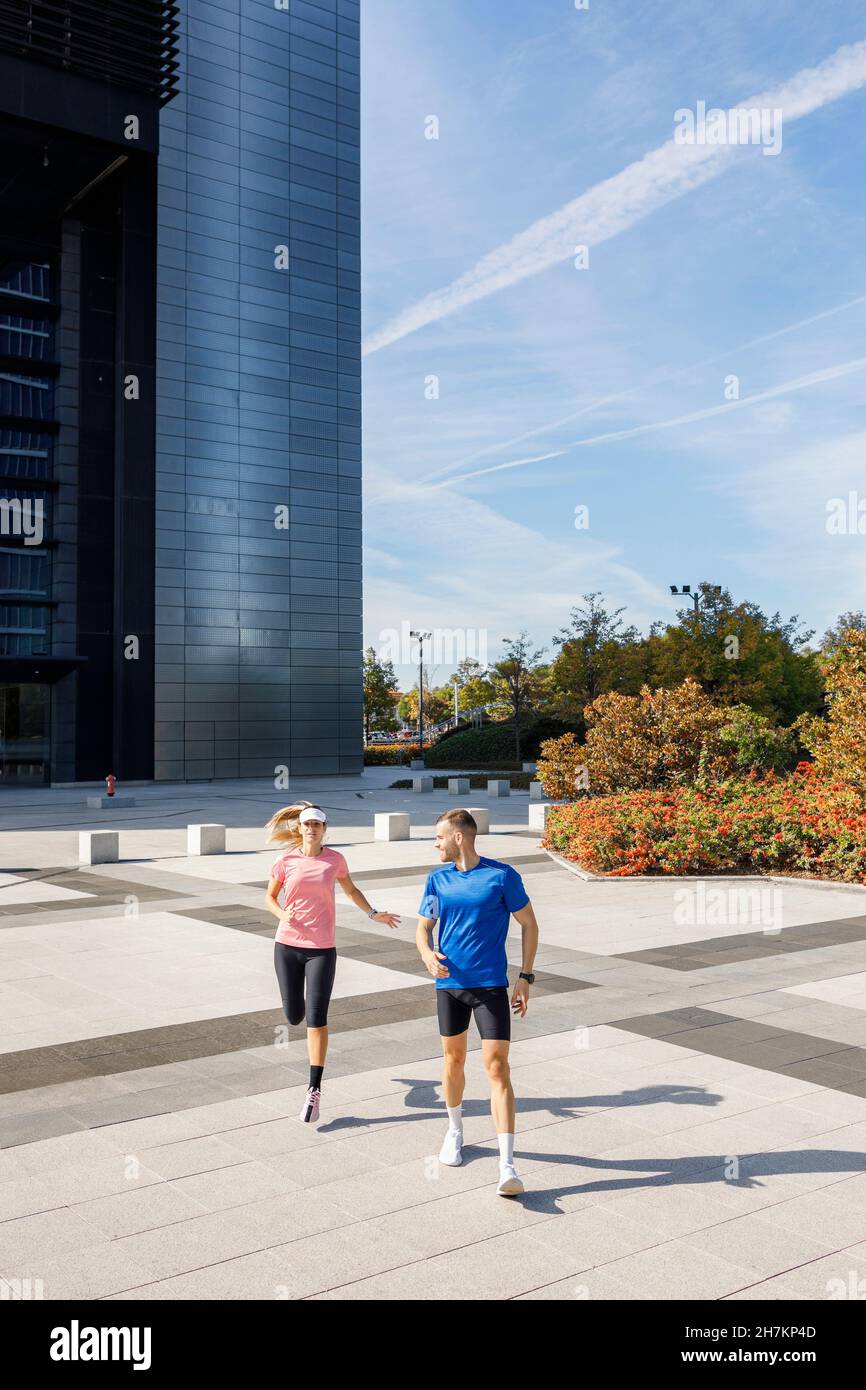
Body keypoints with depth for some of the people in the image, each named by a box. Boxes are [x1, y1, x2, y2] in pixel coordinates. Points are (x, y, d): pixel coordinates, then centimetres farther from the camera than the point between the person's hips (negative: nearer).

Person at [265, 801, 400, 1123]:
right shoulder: (285, 861, -2)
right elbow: (269, 897, 10)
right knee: (294, 1016, 8)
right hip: (287, 945, 1)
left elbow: (350, 890, 19)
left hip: (321, 948, -1)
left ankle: (314, 1091, 0)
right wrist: (282, 914, -10)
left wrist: (373, 913, 13)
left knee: (316, 1018, -7)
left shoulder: (335, 859, 0)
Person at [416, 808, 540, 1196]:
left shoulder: (502, 875, -8)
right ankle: (455, 1131, 41)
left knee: (497, 1068, -9)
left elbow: (529, 924, 0)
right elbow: (423, 927, 11)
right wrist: (428, 954, -12)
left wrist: (525, 978, -4)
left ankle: (507, 1166, -8)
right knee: (453, 1060, 16)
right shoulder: (437, 879, 4)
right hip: (449, 984, 4)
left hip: (491, 984, -4)